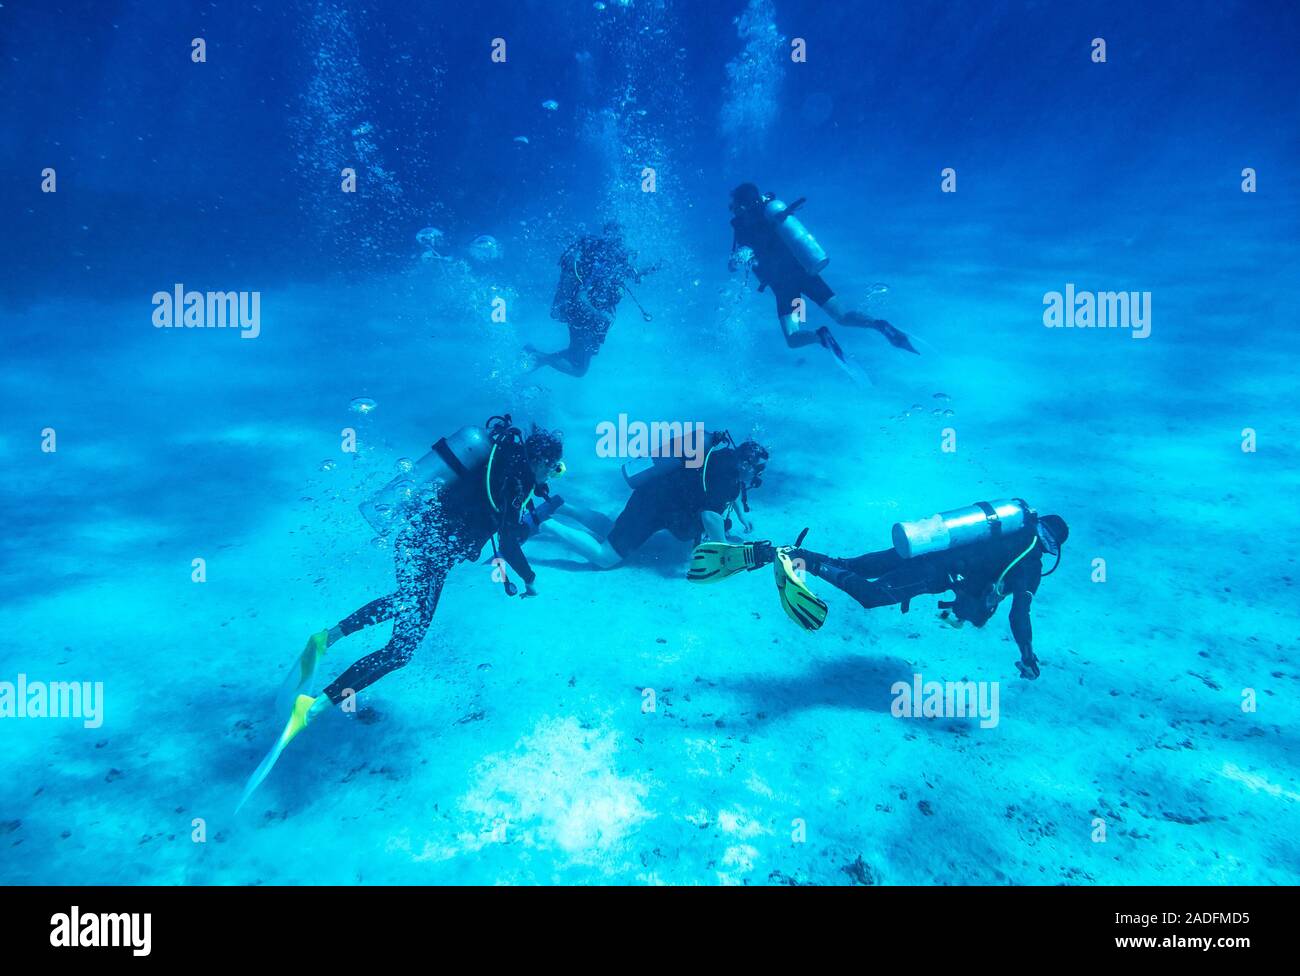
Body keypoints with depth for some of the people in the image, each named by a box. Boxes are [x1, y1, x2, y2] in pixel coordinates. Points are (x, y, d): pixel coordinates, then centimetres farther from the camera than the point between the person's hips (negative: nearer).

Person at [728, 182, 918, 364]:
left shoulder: (744, 227, -4)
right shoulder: (769, 211, 12)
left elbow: (734, 265, -1)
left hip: (784, 282, -6)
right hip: (804, 270, 6)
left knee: (793, 339, -5)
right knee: (842, 315, 5)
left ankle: (819, 335, -35)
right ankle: (879, 325, -20)